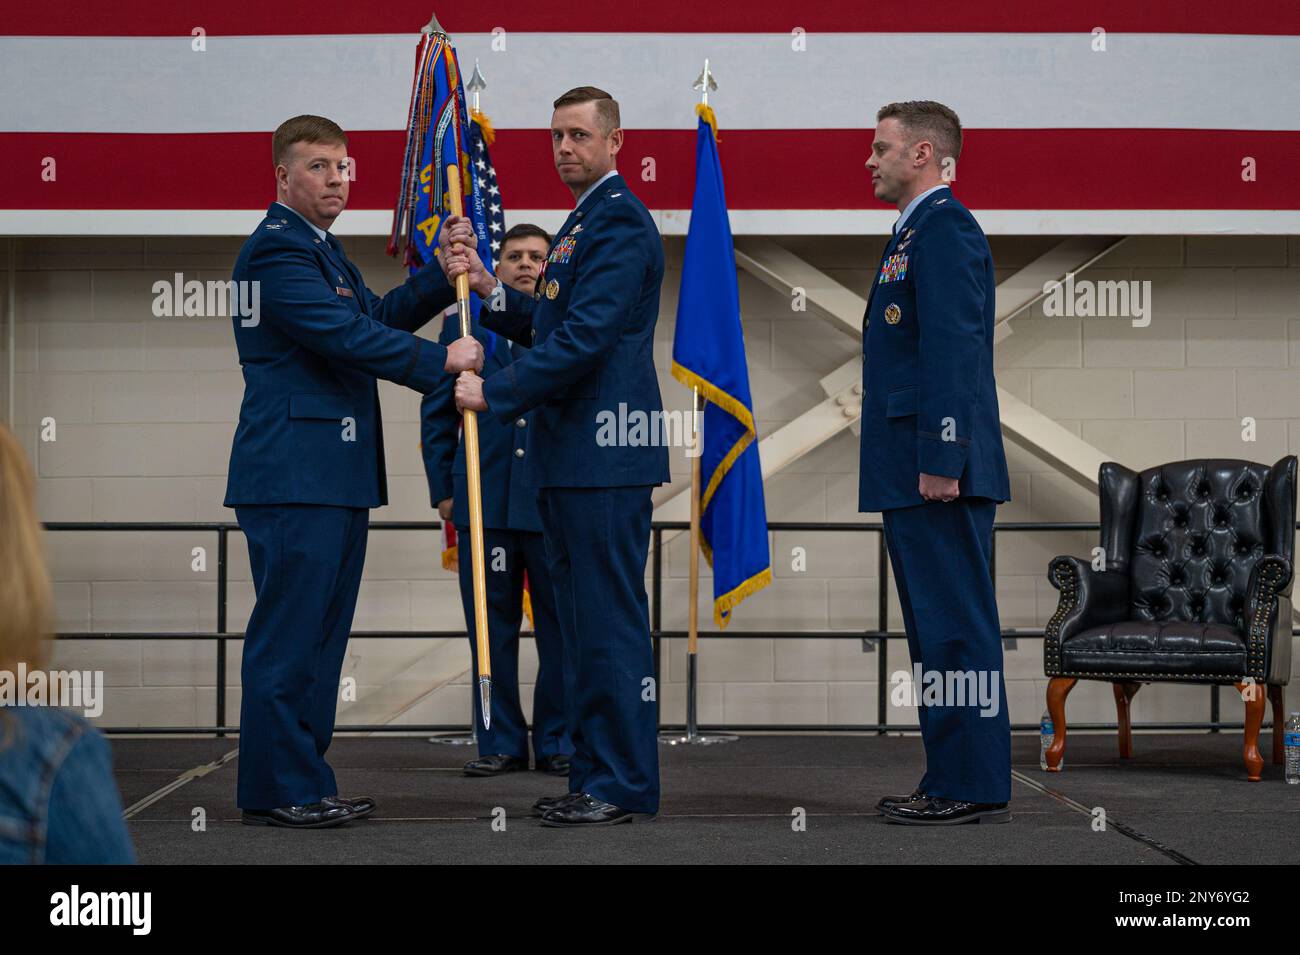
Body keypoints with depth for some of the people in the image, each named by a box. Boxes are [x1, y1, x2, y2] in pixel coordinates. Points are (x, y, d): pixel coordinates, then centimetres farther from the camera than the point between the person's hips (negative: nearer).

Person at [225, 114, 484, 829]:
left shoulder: (319, 249, 22)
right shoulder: (276, 249, -11)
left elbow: (377, 315, 24)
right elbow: (348, 335, -18)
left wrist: (445, 276, 10)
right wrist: (440, 362, -11)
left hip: (335, 474, 11)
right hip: (294, 472, -11)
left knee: (321, 632, 12)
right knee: (289, 630, -8)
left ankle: (305, 783, 18)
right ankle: (276, 790, -4)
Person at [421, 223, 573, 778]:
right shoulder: (461, 326, 11)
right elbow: (436, 414, 12)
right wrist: (443, 490, 5)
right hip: (484, 501, 1)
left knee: (562, 625, 1)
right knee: (491, 625, 4)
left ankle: (559, 743, 10)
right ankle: (500, 742, 13)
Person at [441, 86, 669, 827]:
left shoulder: (620, 223, -12)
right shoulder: (585, 221, 20)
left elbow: (585, 338, -20)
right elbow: (550, 327, 22)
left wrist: (496, 393, -16)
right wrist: (490, 289, 7)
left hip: (606, 455, -11)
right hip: (571, 458, 11)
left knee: (611, 620, -7)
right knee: (585, 622, 13)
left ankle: (626, 786, -2)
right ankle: (596, 775, 19)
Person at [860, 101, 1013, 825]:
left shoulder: (946, 229, -11)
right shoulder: (916, 231, 21)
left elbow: (953, 351, -19)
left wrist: (940, 461, -23)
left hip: (938, 473, -11)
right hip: (912, 473, 11)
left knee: (956, 628, -7)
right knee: (936, 629, 13)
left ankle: (976, 787, -3)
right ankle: (951, 780, 18)